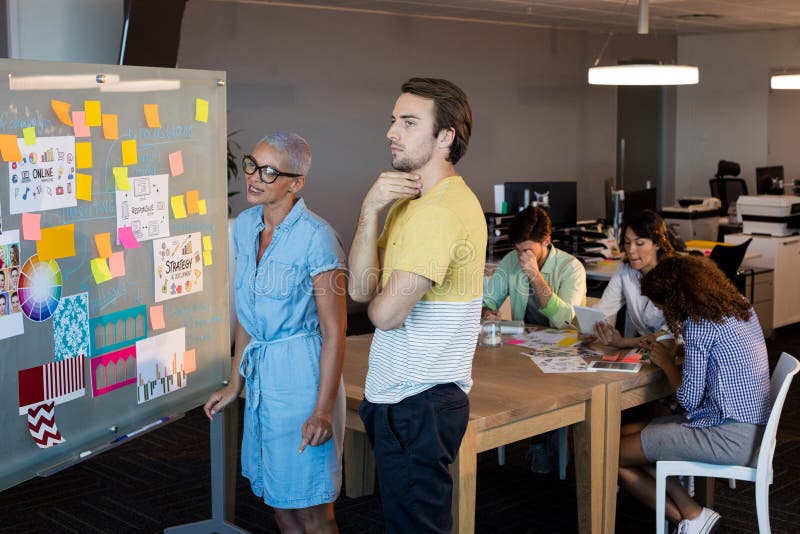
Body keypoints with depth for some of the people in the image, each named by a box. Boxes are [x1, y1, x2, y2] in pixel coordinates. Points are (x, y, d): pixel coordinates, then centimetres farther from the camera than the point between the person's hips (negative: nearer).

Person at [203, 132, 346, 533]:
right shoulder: (244, 226, 5)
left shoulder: (315, 237, -17)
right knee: (277, 498, 18)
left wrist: (324, 409, -19)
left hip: (301, 373, -7)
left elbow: (334, 331, -16)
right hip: (260, 372, 7)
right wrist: (235, 384, 16)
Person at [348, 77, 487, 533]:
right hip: (400, 397, 10)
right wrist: (371, 210, -9)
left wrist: (377, 295, 1)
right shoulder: (411, 201, 13)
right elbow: (360, 287, 2)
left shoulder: (440, 212, -20)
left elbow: (385, 312, -23)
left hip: (420, 404, -10)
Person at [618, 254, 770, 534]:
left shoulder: (698, 323, -17)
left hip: (728, 438, -10)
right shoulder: (740, 306, 9)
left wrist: (666, 362, 1)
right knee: (625, 433, 13)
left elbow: (690, 400, -16)